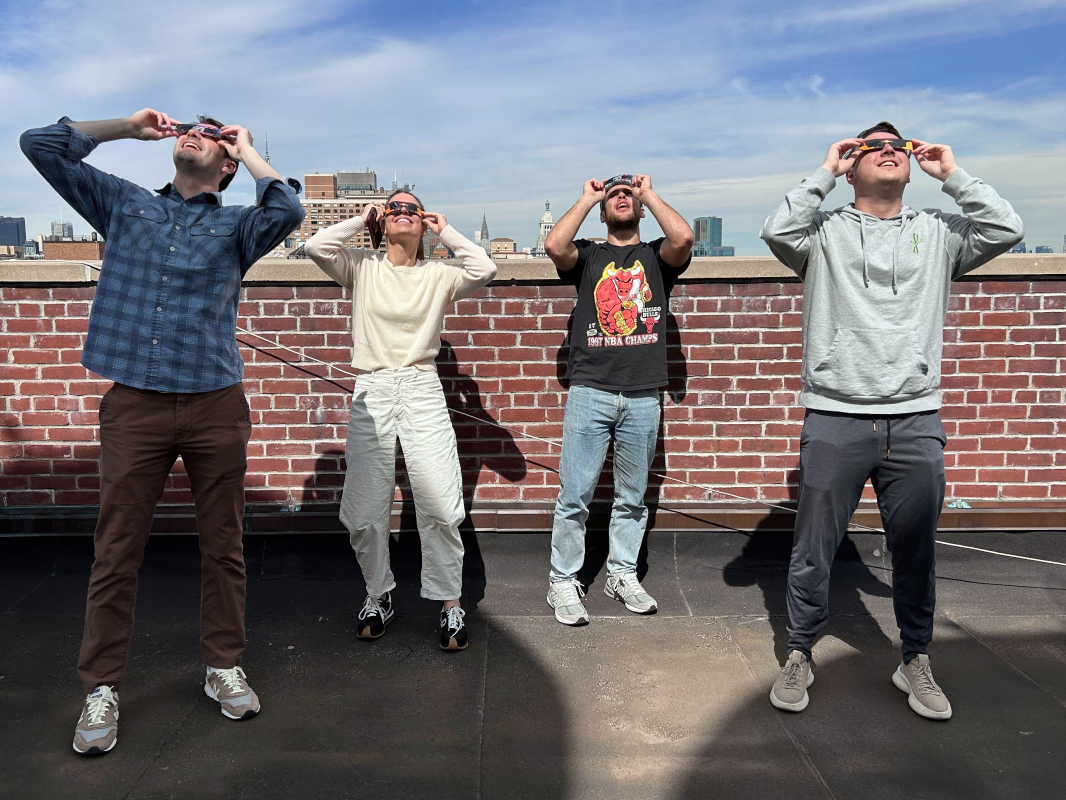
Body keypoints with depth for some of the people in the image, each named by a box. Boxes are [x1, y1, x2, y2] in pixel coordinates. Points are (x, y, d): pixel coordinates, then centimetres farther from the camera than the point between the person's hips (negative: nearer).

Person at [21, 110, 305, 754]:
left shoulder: (235, 225, 9)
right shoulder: (124, 204, 15)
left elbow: (288, 211, -13)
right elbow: (40, 144, 12)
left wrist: (249, 150, 3)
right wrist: (127, 127, 15)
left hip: (215, 407, 0)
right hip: (134, 404, 1)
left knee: (223, 546, 8)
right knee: (117, 554, 4)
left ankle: (224, 666, 25)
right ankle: (102, 689, 17)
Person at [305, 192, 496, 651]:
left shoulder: (438, 275, 9)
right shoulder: (361, 268, 9)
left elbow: (485, 270, -8)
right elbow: (316, 247, -7)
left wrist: (445, 231, 3)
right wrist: (361, 220, 5)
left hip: (422, 391, -1)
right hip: (370, 391, 1)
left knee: (440, 504, -8)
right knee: (364, 510, 5)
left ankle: (449, 602, 8)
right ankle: (379, 595, 26)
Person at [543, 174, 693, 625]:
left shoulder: (657, 257, 12)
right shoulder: (587, 256, 11)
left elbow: (683, 238, -12)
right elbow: (554, 245, -11)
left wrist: (650, 193, 3)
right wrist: (587, 198, 2)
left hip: (643, 397, 2)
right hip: (590, 393, -1)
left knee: (633, 498, 12)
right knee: (574, 497, -1)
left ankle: (622, 575, 27)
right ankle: (563, 582, 12)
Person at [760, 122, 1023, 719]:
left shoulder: (938, 232, 13)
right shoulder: (826, 231, 6)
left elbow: (1006, 230, 0)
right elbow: (777, 231, -12)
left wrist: (952, 174, 4)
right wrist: (825, 174, -3)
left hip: (916, 422, 2)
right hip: (835, 422, -2)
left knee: (916, 553, 11)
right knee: (813, 552, 7)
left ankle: (916, 662, 30)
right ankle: (800, 656, 24)